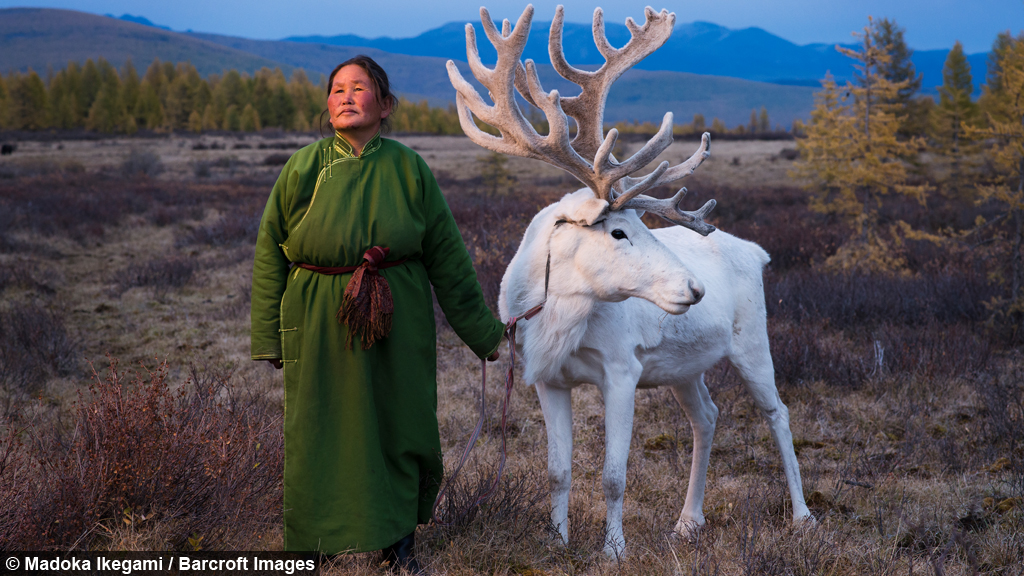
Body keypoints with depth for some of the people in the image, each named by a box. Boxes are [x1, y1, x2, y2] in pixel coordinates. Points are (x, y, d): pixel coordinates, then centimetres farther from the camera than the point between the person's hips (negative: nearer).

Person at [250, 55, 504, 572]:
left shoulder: (409, 169, -2)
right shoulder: (303, 169, -3)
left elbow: (447, 257, 3)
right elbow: (270, 253, 3)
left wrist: (484, 333, 6)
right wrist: (268, 336, 1)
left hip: (398, 323, 1)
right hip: (320, 325, 0)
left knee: (399, 427, 8)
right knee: (321, 432, 7)